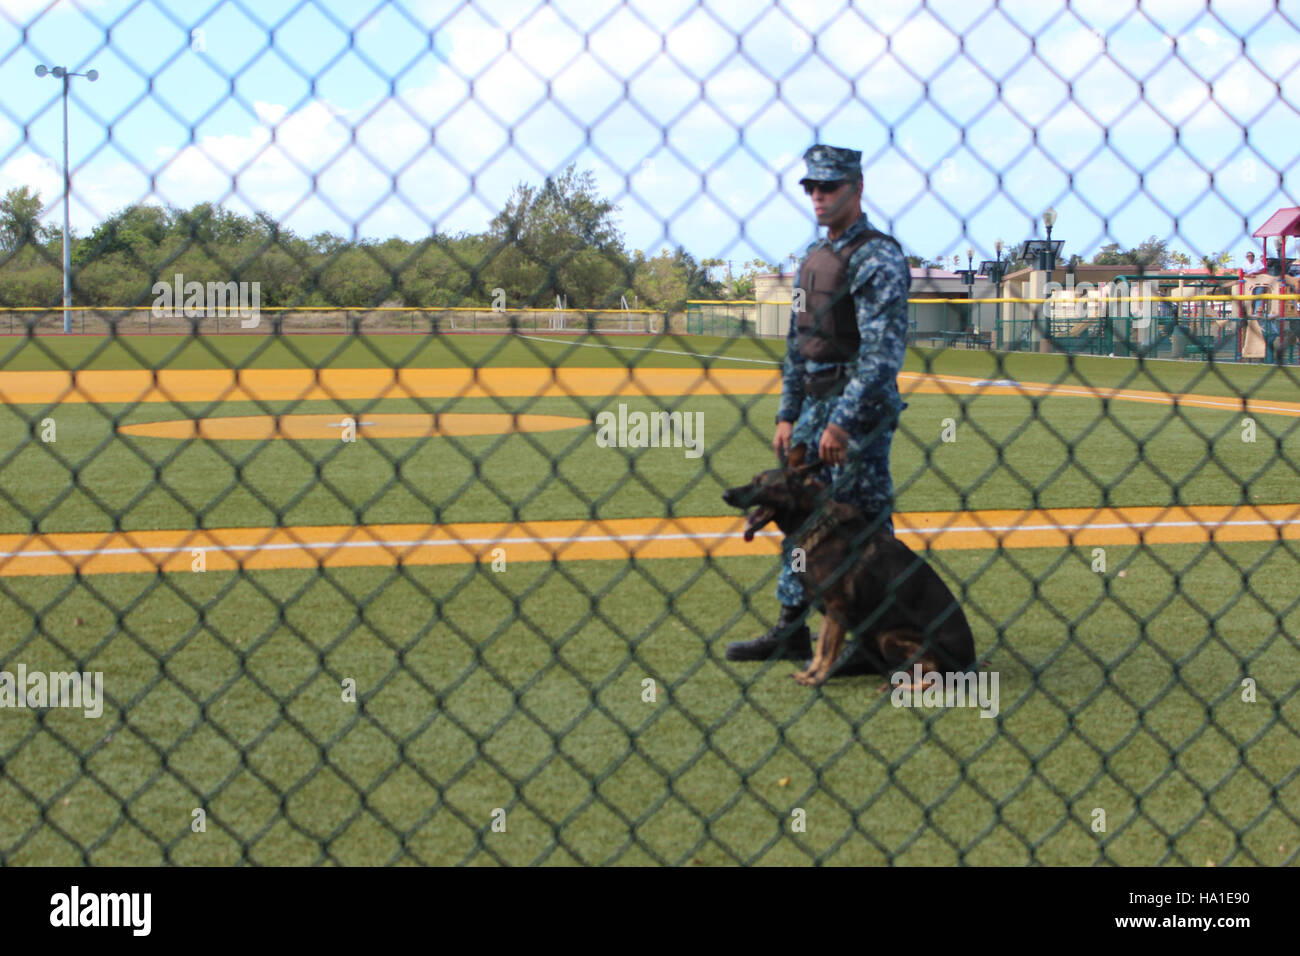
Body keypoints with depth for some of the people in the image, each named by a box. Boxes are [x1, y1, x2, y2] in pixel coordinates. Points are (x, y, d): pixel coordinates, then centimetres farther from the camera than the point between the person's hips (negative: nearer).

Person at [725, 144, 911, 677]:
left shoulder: (876, 257, -12)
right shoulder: (813, 258, 15)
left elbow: (883, 351, -20)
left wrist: (842, 422, -24)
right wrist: (788, 415, 14)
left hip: (858, 408, -9)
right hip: (814, 405, 9)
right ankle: (791, 630, 22)